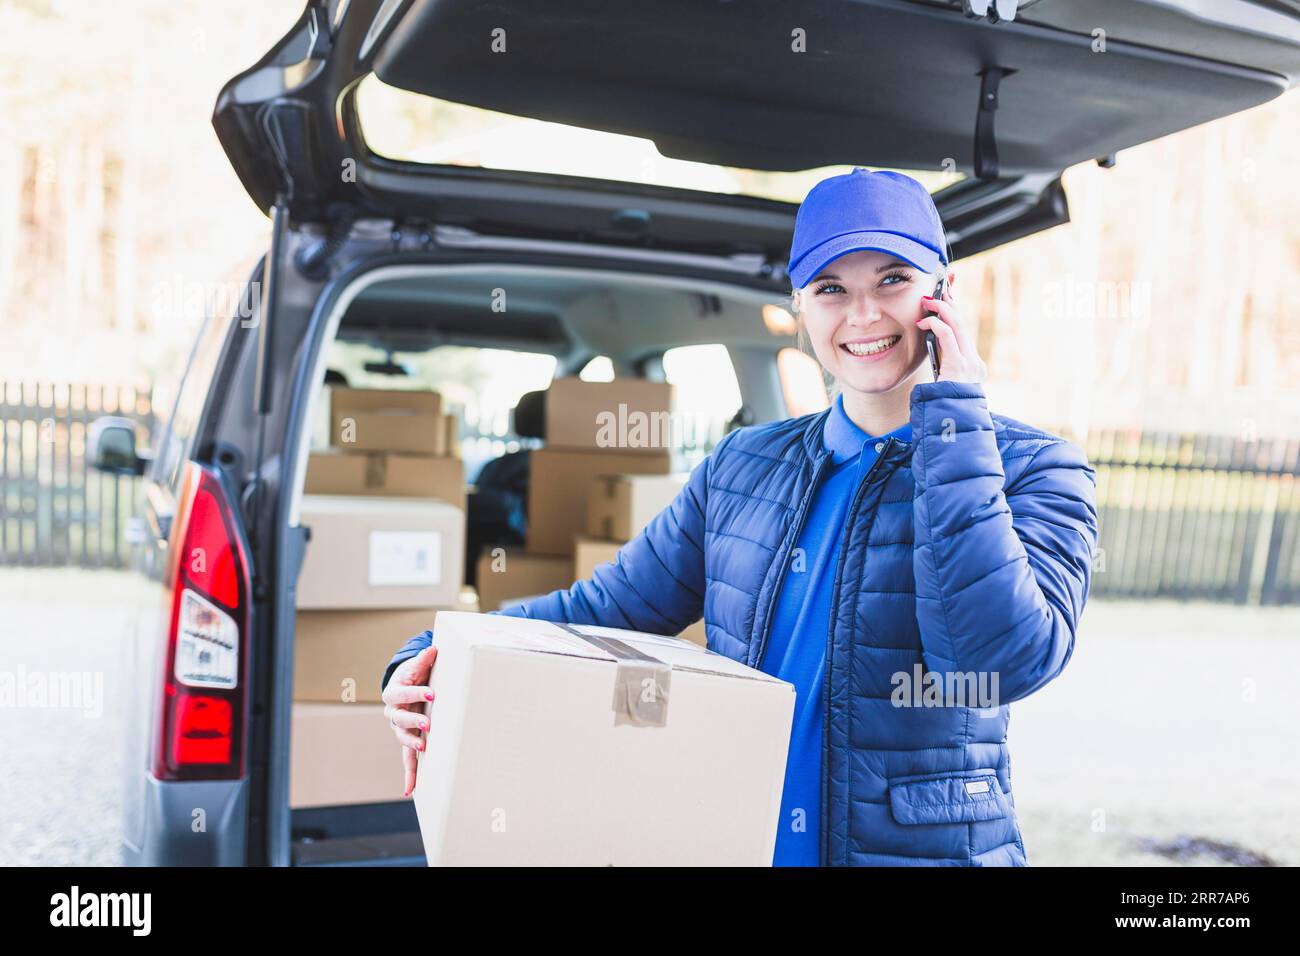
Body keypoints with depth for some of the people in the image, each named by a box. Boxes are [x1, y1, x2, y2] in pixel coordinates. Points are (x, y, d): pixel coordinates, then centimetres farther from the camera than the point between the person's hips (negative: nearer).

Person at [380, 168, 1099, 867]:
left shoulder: (1035, 470, -5)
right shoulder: (742, 468, 6)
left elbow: (1005, 657, -22)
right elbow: (607, 606, 7)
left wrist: (954, 410, -17)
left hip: (926, 848, -3)